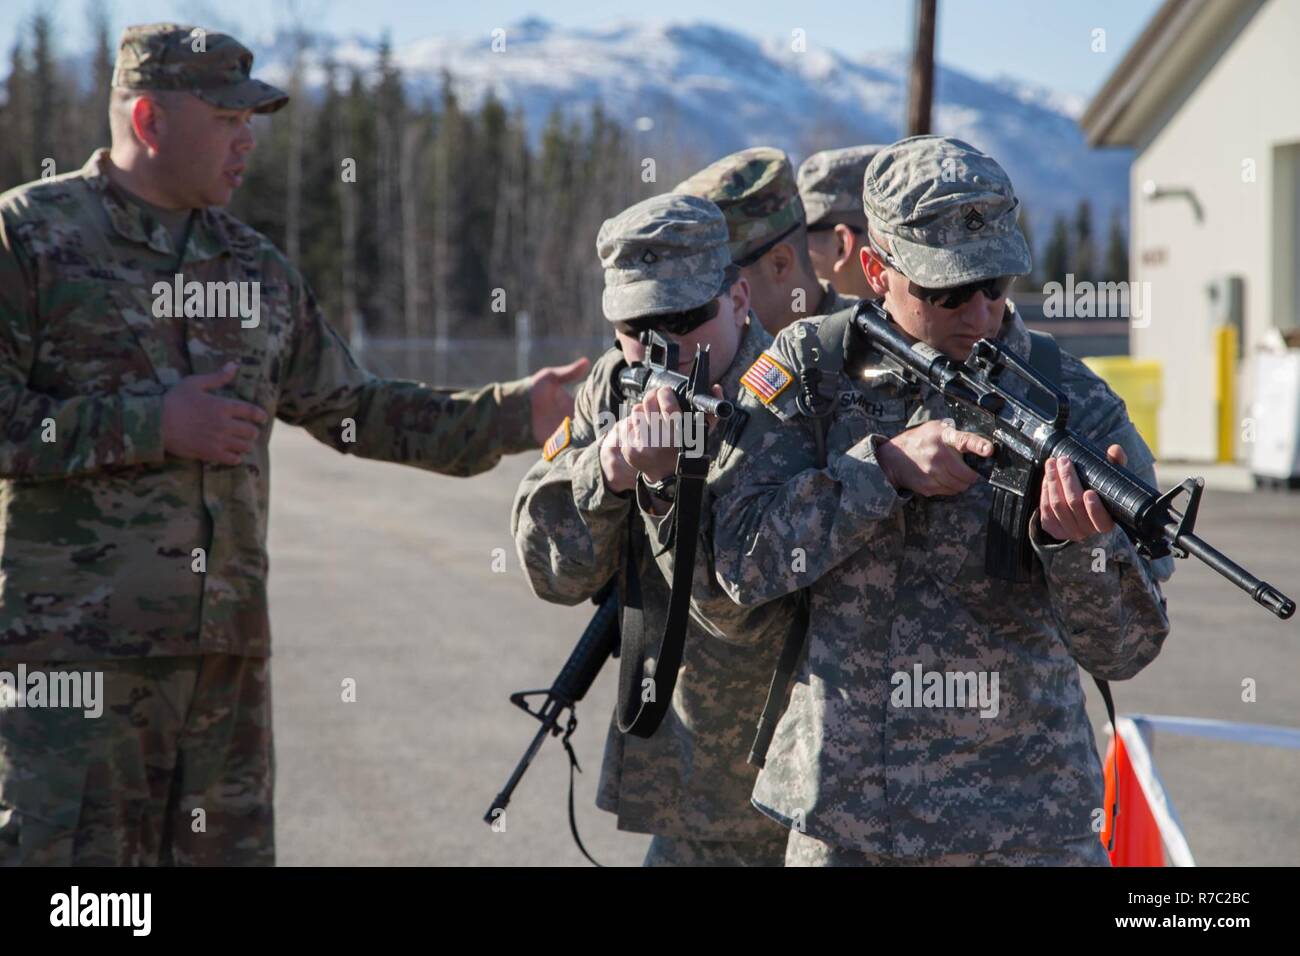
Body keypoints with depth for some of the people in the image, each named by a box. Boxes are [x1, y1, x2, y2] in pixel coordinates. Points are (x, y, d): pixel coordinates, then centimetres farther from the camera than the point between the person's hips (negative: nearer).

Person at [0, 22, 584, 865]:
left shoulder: (256, 267, 17)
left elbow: (353, 410, 21)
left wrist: (514, 417, 13)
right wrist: (150, 426, -15)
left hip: (228, 647, 6)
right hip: (72, 646, -6)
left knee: (233, 847, 8)